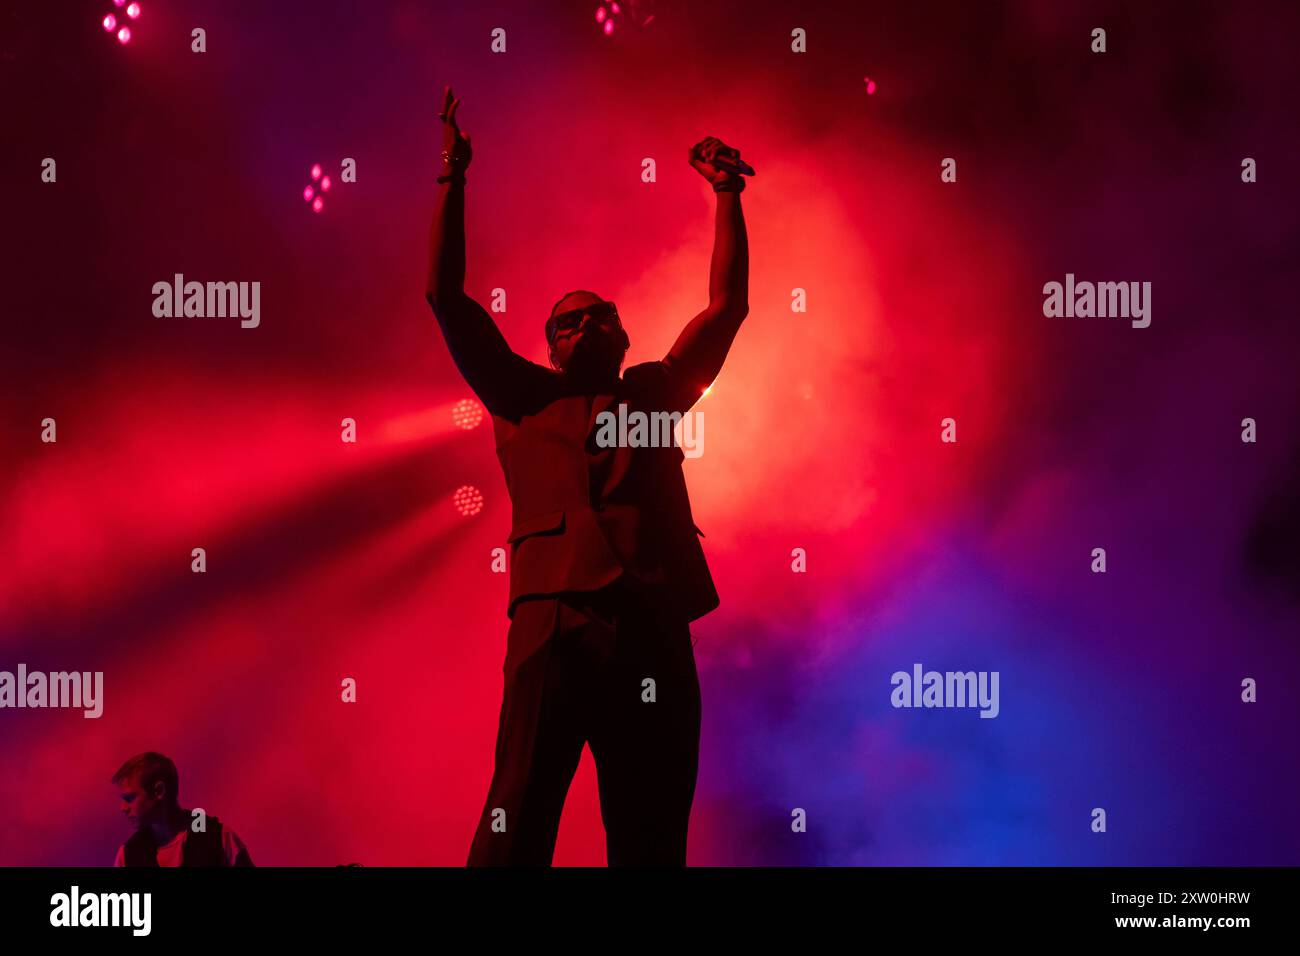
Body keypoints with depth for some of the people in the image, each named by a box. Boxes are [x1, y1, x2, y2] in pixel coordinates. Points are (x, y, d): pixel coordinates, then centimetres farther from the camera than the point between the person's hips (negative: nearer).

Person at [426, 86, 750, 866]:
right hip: (555, 626, -2)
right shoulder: (524, 400, 21)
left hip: (655, 630, 2)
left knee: (651, 841, 1)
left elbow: (729, 304, 25)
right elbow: (446, 295, 17)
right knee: (515, 830, -13)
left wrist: (728, 196, 23)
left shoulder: (653, 395, 26)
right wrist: (454, 180, 14)